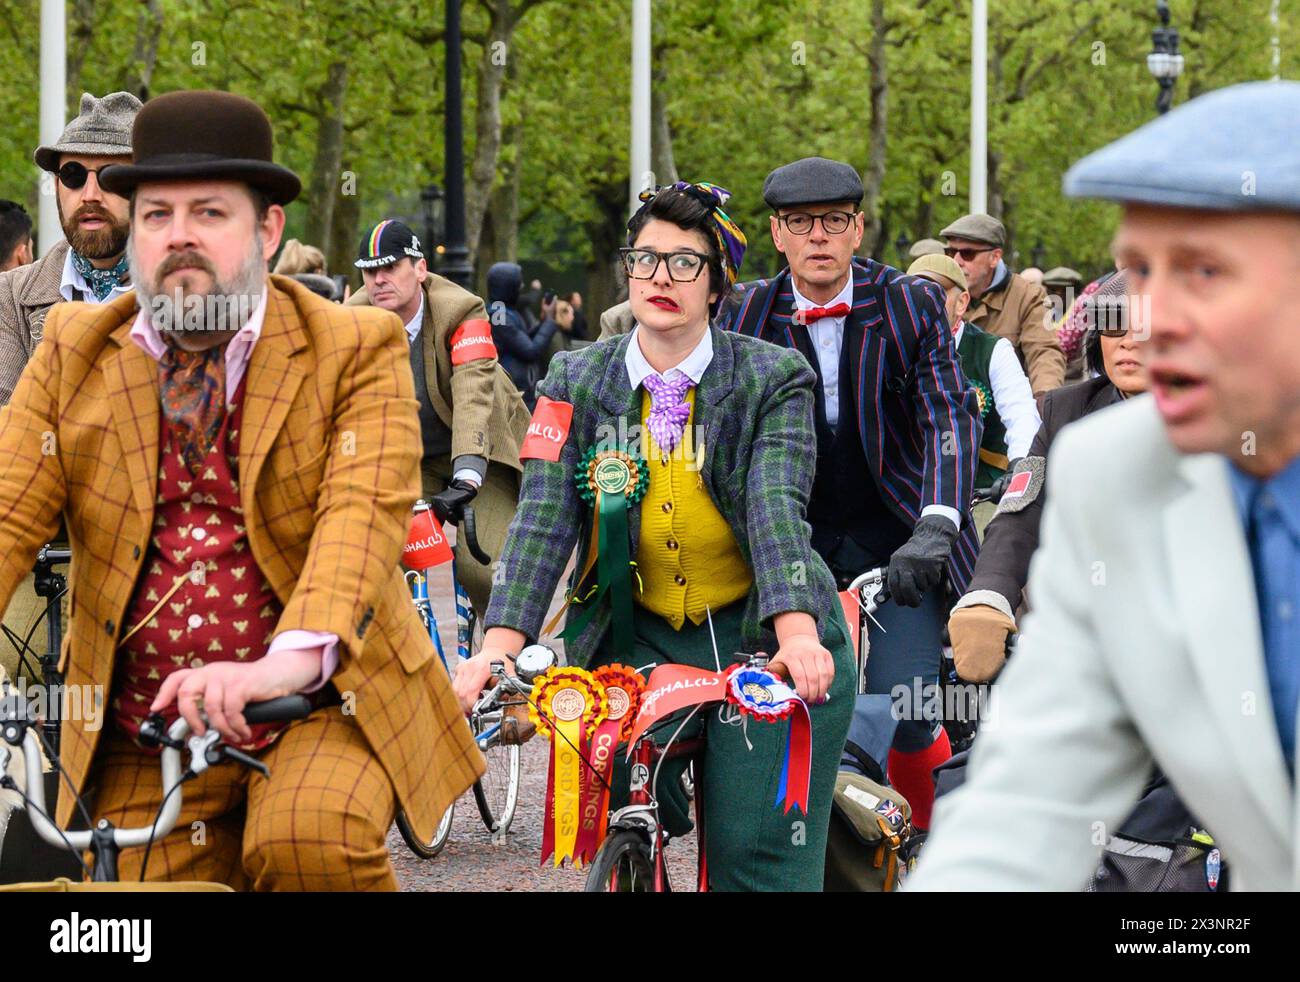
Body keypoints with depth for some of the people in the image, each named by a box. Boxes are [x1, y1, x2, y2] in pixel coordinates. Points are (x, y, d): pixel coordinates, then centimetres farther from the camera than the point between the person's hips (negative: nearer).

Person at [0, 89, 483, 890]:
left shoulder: (359, 350, -3)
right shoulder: (74, 352, 6)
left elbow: (364, 512, -19)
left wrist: (292, 661, -39)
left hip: (325, 700, -3)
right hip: (147, 740, 3)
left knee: (308, 839, -32)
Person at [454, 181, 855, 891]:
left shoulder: (773, 379, -4)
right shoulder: (577, 381, 1)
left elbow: (776, 505, -19)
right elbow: (544, 515, -9)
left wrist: (797, 633, -36)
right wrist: (500, 645, -24)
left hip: (760, 640, -2)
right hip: (635, 640, 2)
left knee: (758, 859, -8)